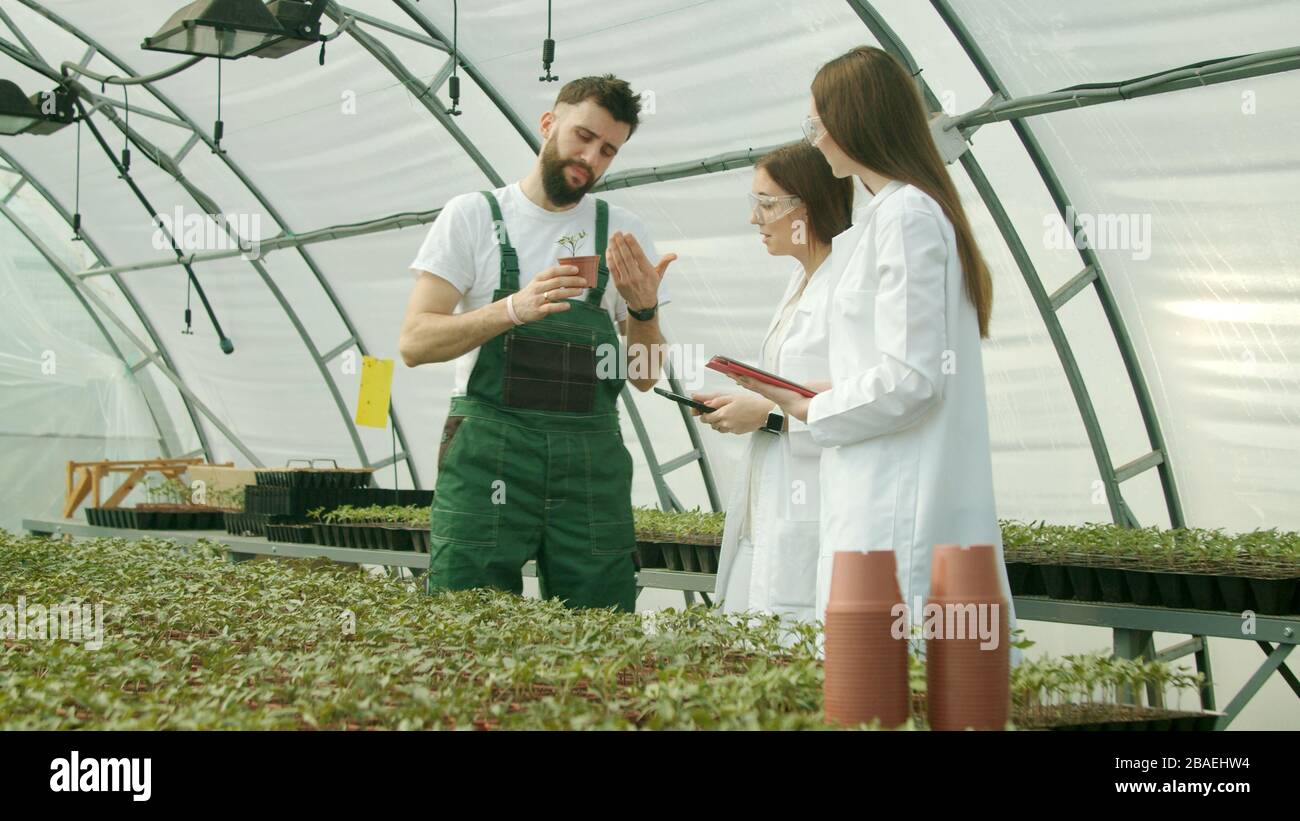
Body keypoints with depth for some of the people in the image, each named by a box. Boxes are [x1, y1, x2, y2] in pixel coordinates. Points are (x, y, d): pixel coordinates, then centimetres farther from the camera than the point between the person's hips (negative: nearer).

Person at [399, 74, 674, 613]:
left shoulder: (623, 234, 13)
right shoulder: (472, 215, 6)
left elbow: (644, 376, 13)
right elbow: (414, 342, -3)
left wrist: (643, 309, -7)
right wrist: (514, 309, -16)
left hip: (591, 453, 3)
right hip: (488, 449, -2)